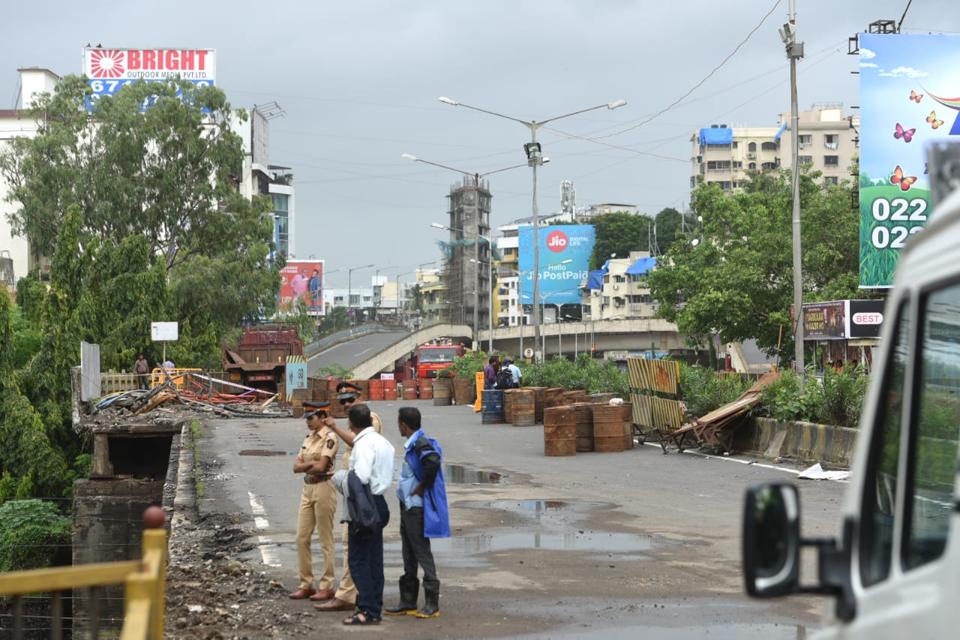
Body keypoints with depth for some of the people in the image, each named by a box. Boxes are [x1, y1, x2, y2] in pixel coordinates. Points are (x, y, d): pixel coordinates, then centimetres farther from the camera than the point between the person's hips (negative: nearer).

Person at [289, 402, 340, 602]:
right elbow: (296, 466, 8)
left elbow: (321, 467, -18)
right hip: (307, 489, 8)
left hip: (323, 488, -8)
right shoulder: (309, 438, 14)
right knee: (302, 538, 8)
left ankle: (327, 586, 5)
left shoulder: (329, 437, -11)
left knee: (325, 540, -1)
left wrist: (305, 466, -1)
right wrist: (312, 463, -9)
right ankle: (306, 584, 15)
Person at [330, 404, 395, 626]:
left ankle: (367, 610, -9)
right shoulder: (382, 441, 15)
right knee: (374, 559, 11)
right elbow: (391, 475, 17)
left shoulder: (364, 443, -15)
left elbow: (360, 476, -26)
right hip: (378, 505, 9)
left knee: (358, 559, -6)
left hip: (363, 506, -9)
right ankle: (375, 609, 15)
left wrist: (339, 478, -9)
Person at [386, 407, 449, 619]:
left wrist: (422, 488, -23)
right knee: (409, 555, 14)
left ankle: (432, 604, -1)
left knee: (422, 553, -5)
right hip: (407, 506, 10)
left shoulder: (420, 443, -16)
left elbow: (433, 461, -34)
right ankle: (408, 602, 21)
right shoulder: (410, 444, 14)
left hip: (417, 508, -10)